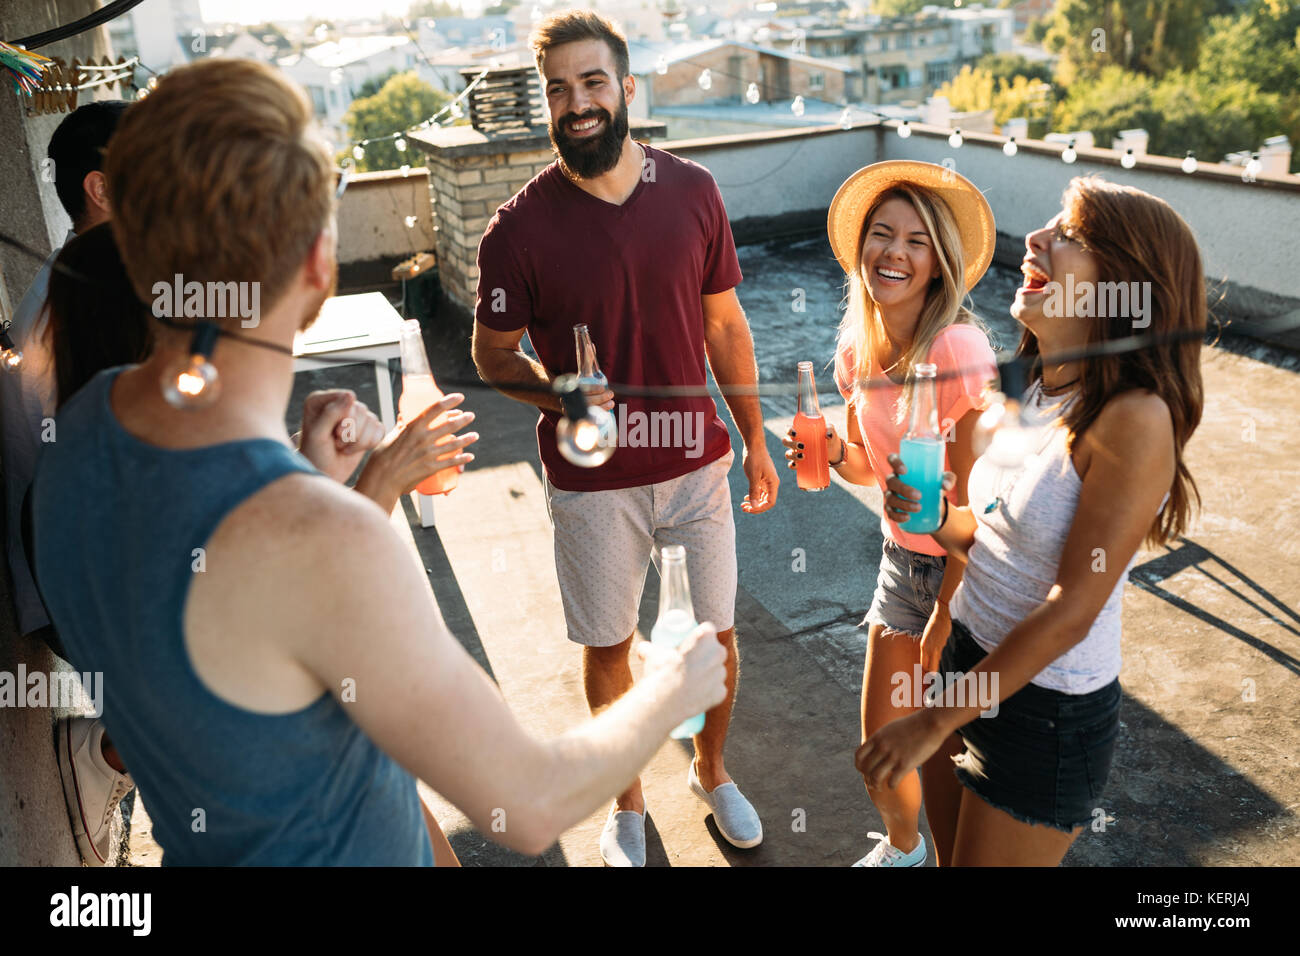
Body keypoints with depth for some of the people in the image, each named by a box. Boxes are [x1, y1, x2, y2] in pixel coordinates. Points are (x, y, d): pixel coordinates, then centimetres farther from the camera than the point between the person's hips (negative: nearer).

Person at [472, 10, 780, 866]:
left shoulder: (693, 192, -4)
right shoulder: (521, 226, -12)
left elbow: (725, 324, 5)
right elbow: (493, 353, -1)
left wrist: (756, 441, 8)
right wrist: (558, 395, -22)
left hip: (697, 462, 3)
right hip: (594, 480, -2)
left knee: (717, 633, 15)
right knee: (608, 646, 14)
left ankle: (712, 770, 44)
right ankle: (629, 801, 40)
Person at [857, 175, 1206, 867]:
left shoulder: (1134, 420, -25)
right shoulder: (1031, 387, -1)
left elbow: (1070, 612, -23)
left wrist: (935, 721, -17)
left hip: (1045, 709, -6)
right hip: (968, 657, 7)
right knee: (950, 854, 25)